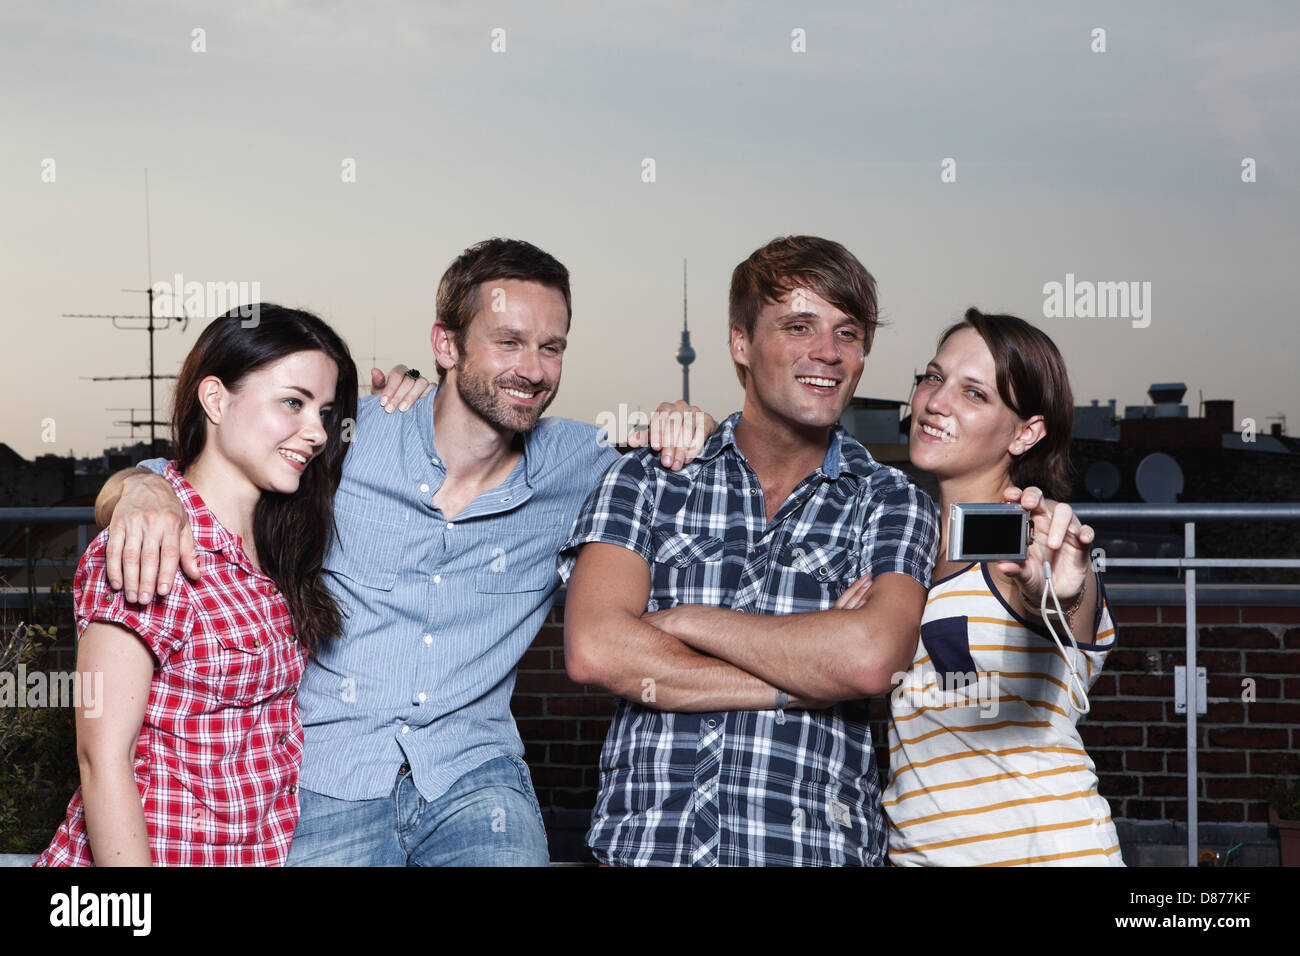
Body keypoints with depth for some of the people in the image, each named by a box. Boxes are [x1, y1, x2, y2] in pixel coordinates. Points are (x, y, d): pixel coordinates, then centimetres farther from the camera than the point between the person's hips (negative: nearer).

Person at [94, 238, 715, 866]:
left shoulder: (577, 467, 3)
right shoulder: (347, 437, -4)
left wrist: (686, 430, -1)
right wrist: (146, 491, -21)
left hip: (473, 774, 1)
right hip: (330, 783, -1)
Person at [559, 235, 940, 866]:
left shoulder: (890, 503, 4)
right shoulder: (646, 481, 5)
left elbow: (871, 658, -15)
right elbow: (593, 650, -10)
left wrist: (683, 622, -8)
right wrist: (799, 680, -11)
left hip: (814, 850, 0)